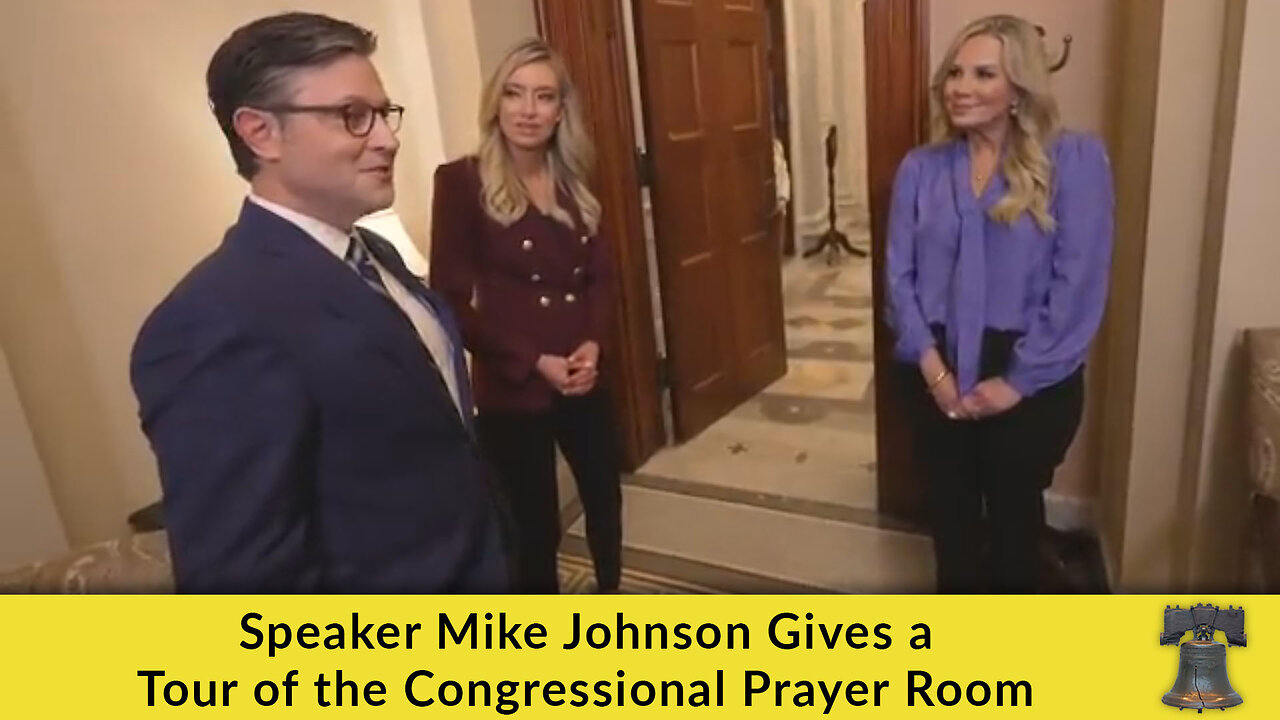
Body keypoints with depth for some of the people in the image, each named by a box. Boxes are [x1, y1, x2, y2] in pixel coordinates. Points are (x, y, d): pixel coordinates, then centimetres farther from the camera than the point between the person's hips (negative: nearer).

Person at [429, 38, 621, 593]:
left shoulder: (573, 182, 7)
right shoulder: (461, 182, -10)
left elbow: (600, 275, 9)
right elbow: (452, 298, -11)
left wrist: (593, 345, -9)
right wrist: (534, 361, -16)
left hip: (584, 381, 6)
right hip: (511, 389, -5)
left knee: (605, 496, 22)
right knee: (534, 525, 8)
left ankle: (611, 589, 50)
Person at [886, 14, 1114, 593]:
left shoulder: (1075, 160, -8)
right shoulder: (920, 168, 2)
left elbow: (1080, 284, -12)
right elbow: (899, 274, -1)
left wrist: (1019, 380, -14)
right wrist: (930, 364, -12)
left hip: (1031, 379, -2)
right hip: (938, 372, 3)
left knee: (1015, 507, 16)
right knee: (950, 505, 17)